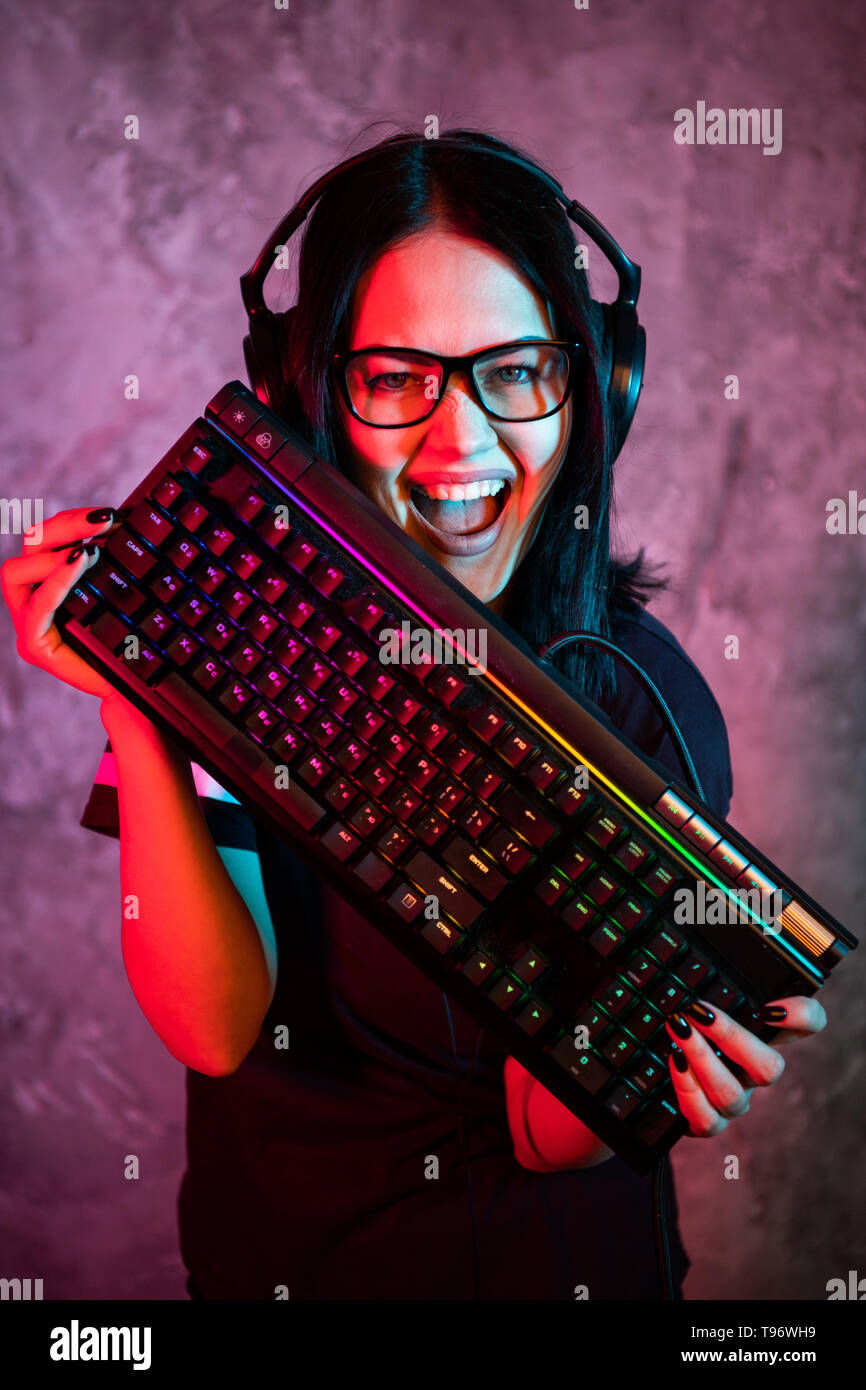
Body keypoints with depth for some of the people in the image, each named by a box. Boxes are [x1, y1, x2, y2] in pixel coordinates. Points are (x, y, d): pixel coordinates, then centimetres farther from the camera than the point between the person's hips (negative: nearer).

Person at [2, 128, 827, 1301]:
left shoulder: (646, 697, -15)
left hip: (561, 1248, -1)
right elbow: (219, 1028, -18)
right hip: (279, 1245, 1)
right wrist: (131, 717, -26)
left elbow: (547, 1135, -11)